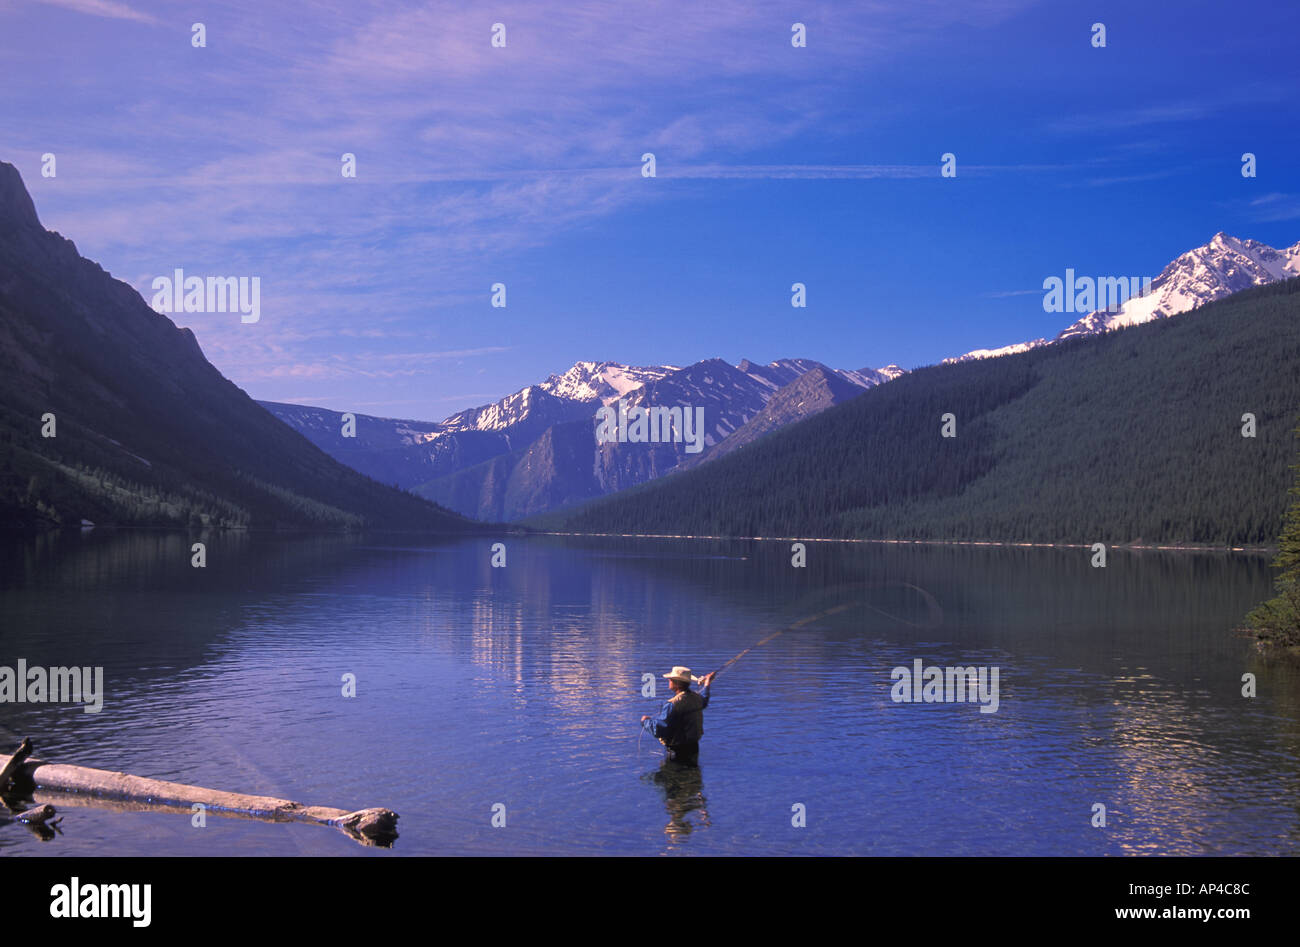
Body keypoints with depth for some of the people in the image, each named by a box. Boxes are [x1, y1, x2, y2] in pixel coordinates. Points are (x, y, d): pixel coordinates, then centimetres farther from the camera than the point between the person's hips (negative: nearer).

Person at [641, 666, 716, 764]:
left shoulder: (672, 704, -26)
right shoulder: (697, 697, -1)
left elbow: (658, 731, -26)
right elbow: (703, 702, 29)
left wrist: (646, 721, -6)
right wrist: (706, 684, 47)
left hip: (677, 753, -8)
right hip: (694, 748, 8)